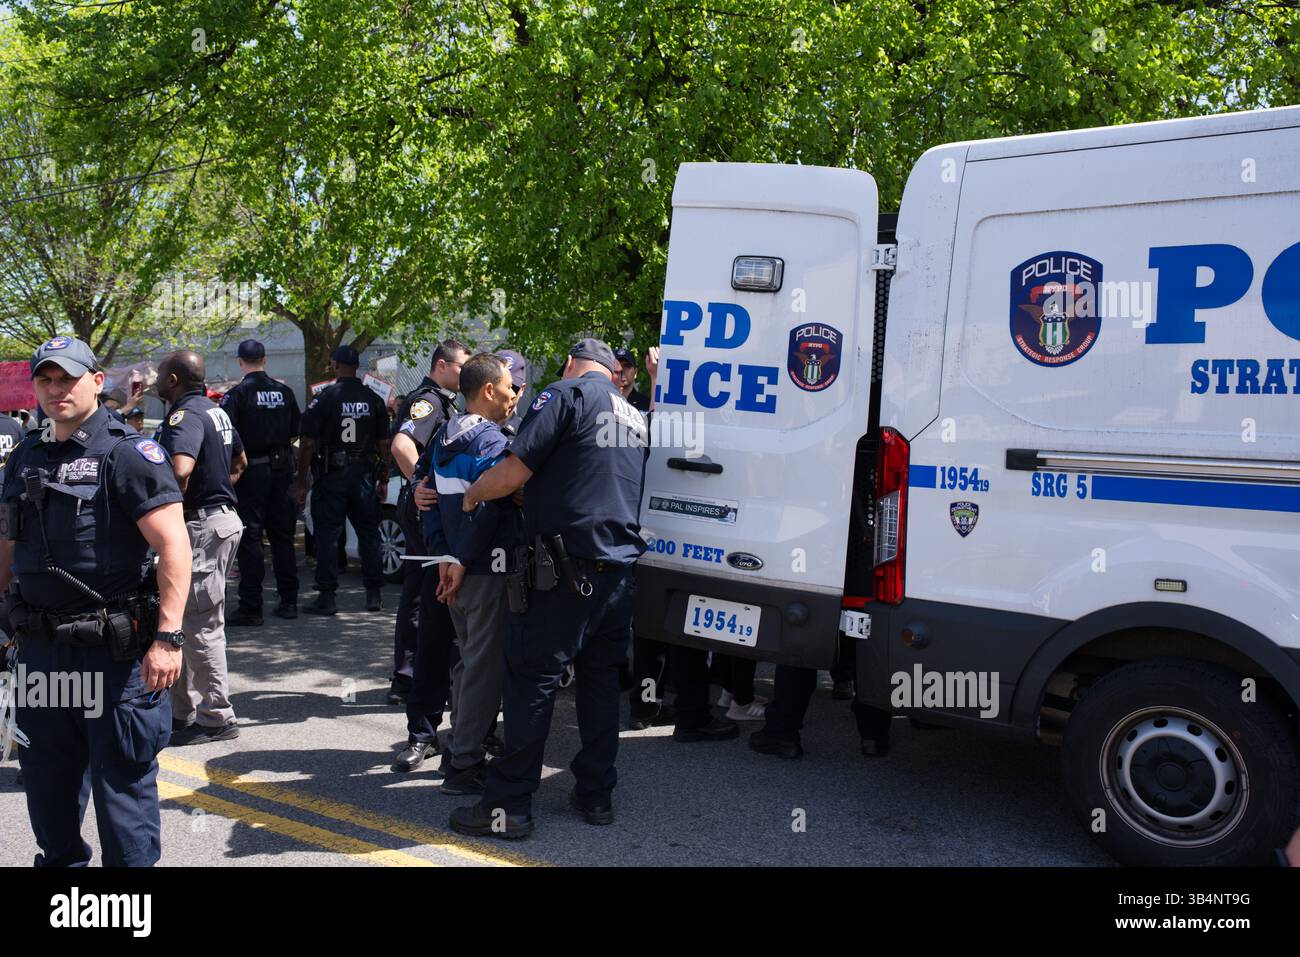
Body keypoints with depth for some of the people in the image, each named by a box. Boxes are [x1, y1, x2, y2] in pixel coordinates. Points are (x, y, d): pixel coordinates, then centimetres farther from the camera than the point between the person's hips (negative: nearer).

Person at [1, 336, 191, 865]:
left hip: (113, 649, -7)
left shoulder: (128, 453, -10)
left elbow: (174, 547, -17)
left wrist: (167, 637, -22)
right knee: (45, 776, 20)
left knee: (122, 778, 3)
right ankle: (60, 859, 40)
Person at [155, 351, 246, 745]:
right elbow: (239, 462, 27)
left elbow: (180, 471, -35)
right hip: (223, 516, 10)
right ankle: (182, 709, 27)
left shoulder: (184, 417, -17)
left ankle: (217, 717, 6)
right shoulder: (216, 411, 14)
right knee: (188, 618, 17)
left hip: (199, 525, -10)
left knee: (201, 623, -2)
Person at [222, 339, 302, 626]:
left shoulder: (237, 394, -10)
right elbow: (295, 429, 12)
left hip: (252, 471, -5)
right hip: (282, 468, 5)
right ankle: (288, 601, 17)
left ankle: (250, 608, -1)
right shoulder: (284, 391, 5)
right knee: (282, 536, 12)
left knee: (249, 538, -1)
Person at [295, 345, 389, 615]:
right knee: (368, 533, 11)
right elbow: (384, 443, 7)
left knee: (327, 535, 2)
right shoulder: (374, 399, 5)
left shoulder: (323, 398, -7)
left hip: (331, 475, -3)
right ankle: (374, 594, 13)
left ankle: (327, 597, 2)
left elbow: (308, 443, -8)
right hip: (365, 476, 4)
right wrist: (383, 480, 14)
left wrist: (301, 482, -3)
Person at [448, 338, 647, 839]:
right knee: (601, 680, 15)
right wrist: (535, 491, 32)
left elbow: (513, 472, -13)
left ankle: (508, 806, 4)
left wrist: (470, 495, 6)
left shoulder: (566, 394, -6)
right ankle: (596, 795, 22)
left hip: (569, 571, -7)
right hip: (621, 570, 8)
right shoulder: (633, 415, 18)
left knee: (532, 680, -1)